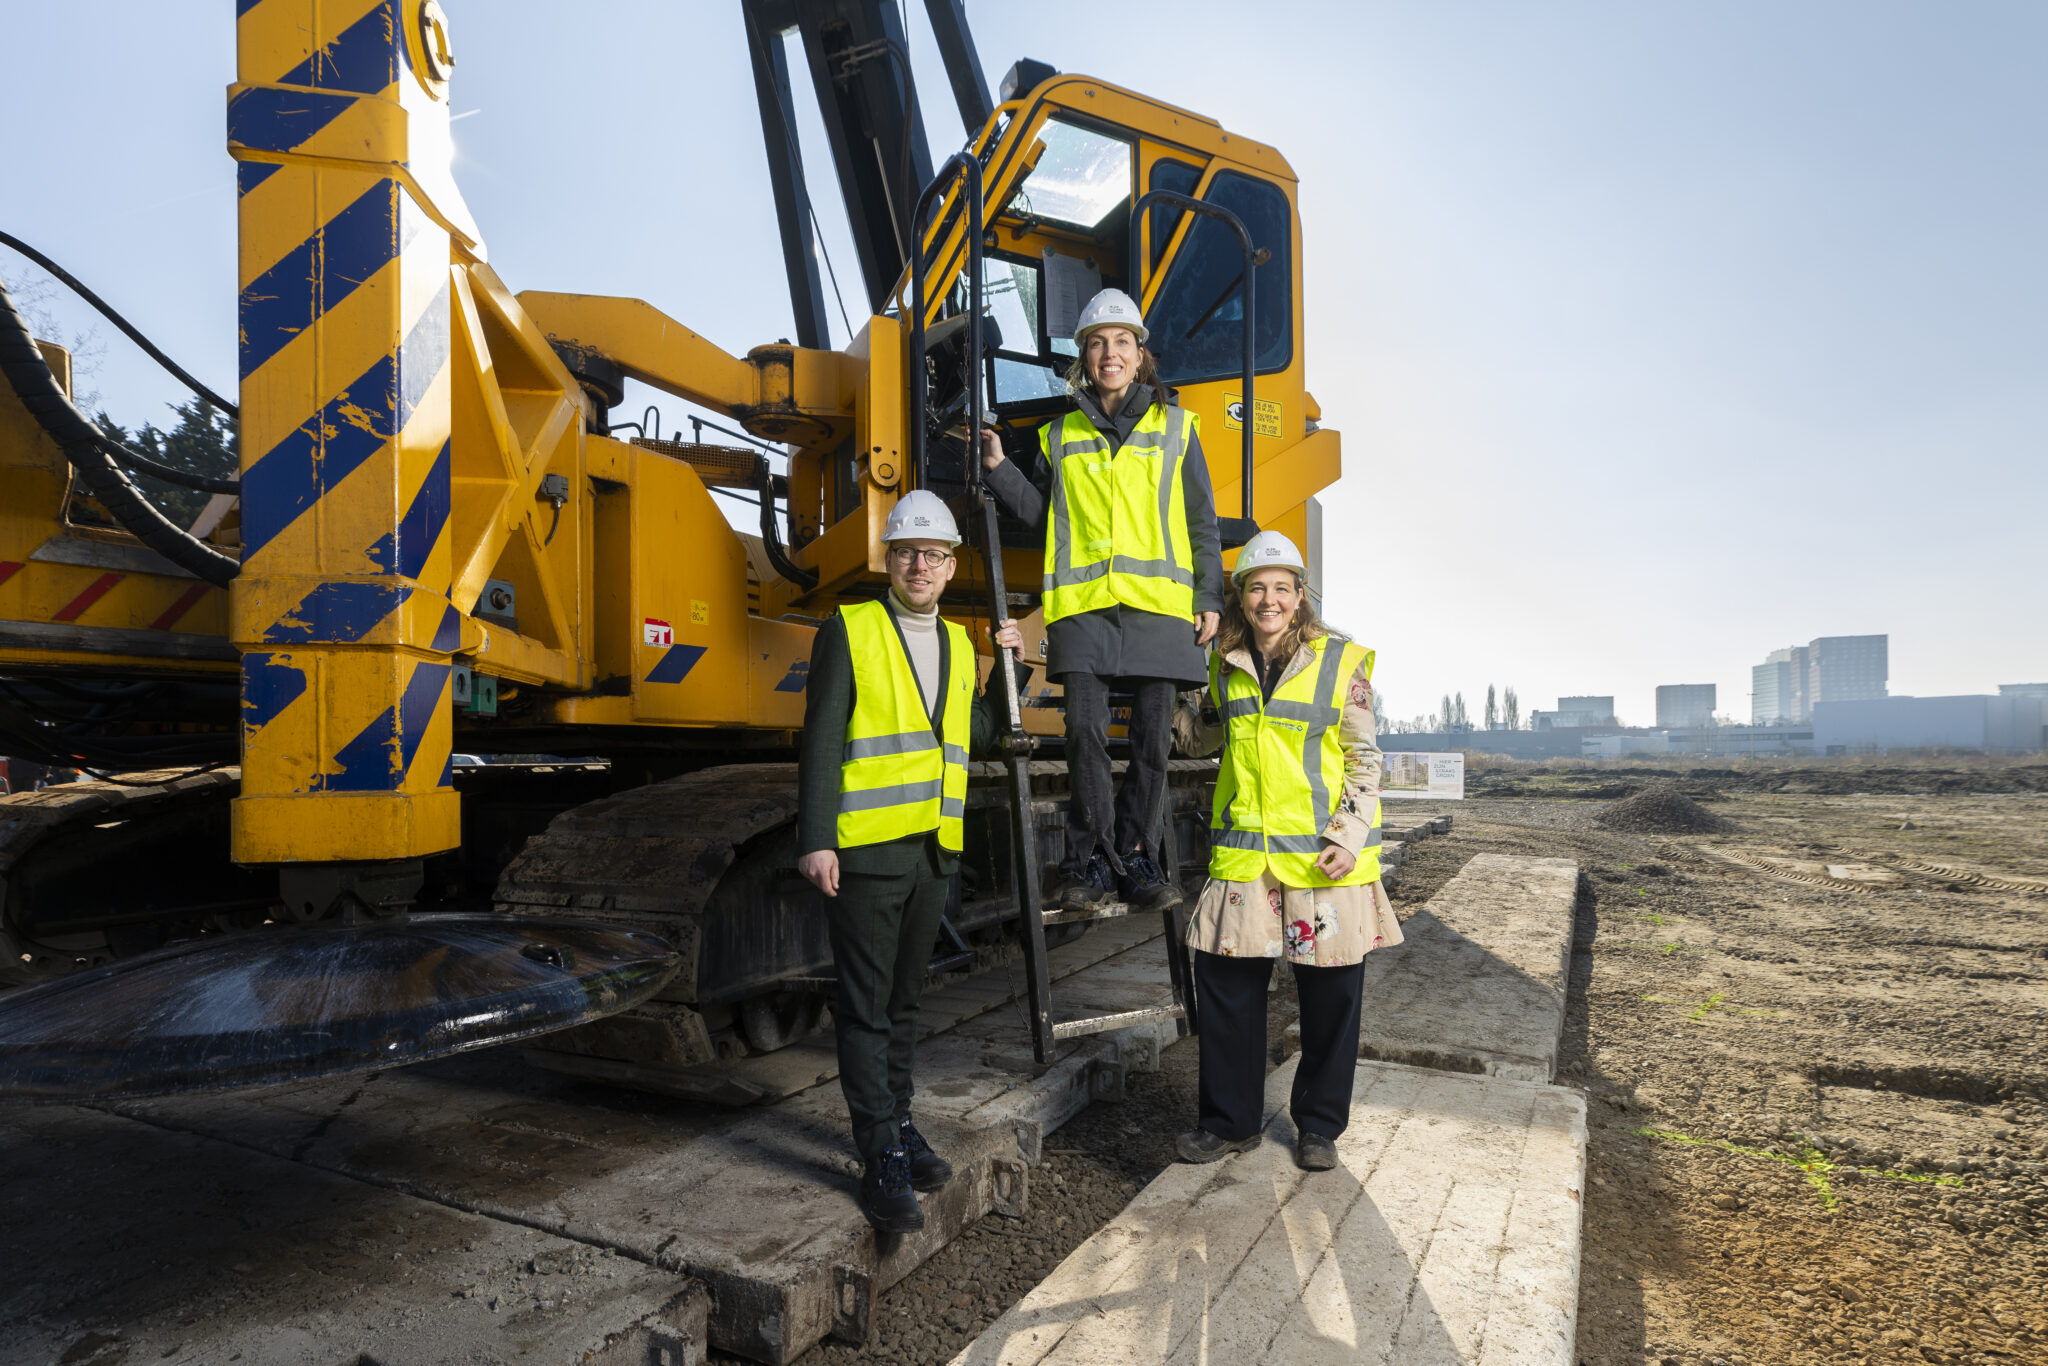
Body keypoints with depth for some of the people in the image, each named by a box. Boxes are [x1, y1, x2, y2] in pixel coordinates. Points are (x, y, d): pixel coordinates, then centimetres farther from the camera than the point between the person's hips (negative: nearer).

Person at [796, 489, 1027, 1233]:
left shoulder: (956, 642, 13)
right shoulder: (849, 630, -4)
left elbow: (976, 734, 17)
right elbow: (820, 742, -9)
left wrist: (1010, 667, 8)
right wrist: (815, 841, -15)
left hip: (934, 848, 6)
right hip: (864, 849, -6)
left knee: (905, 998, 17)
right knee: (865, 1006, 1)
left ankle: (897, 1123, 32)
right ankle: (882, 1160, 10)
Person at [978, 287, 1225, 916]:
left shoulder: (1175, 428, 14)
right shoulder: (1061, 435, 18)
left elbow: (1202, 522, 12)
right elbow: (1041, 512, 15)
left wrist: (1209, 597, 4)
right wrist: (1001, 469, 2)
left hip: (1158, 602, 0)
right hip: (1082, 604, 1)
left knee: (1152, 738, -1)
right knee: (1086, 733, -7)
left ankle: (1137, 857, 10)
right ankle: (1092, 862, 4)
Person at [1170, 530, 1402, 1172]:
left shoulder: (1340, 662, -3)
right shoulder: (1226, 666, 8)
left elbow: (1364, 759, -2)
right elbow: (1199, 737, 23)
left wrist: (1349, 837, -12)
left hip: (1325, 858, -3)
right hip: (1243, 858, 3)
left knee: (1330, 998, 8)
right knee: (1226, 983, 6)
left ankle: (1319, 1125, 28)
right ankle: (1230, 1120, 24)